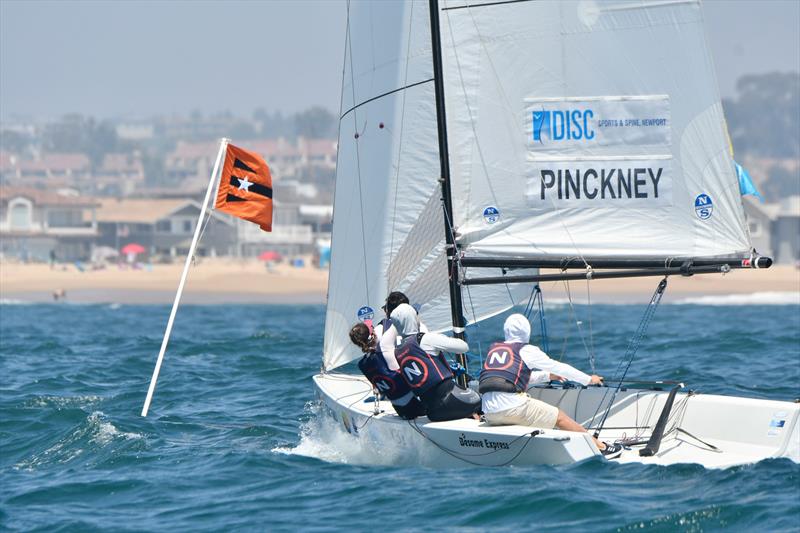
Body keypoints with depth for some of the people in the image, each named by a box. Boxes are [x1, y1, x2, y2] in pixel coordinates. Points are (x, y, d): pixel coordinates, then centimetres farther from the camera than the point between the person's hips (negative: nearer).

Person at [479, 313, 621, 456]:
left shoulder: (493, 349, 21)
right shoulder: (526, 350, 3)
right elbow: (559, 368, 11)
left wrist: (547, 376, 44)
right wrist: (589, 379, 23)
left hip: (489, 414, 6)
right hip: (512, 406, -6)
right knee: (560, 417, 9)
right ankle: (600, 446, 15)